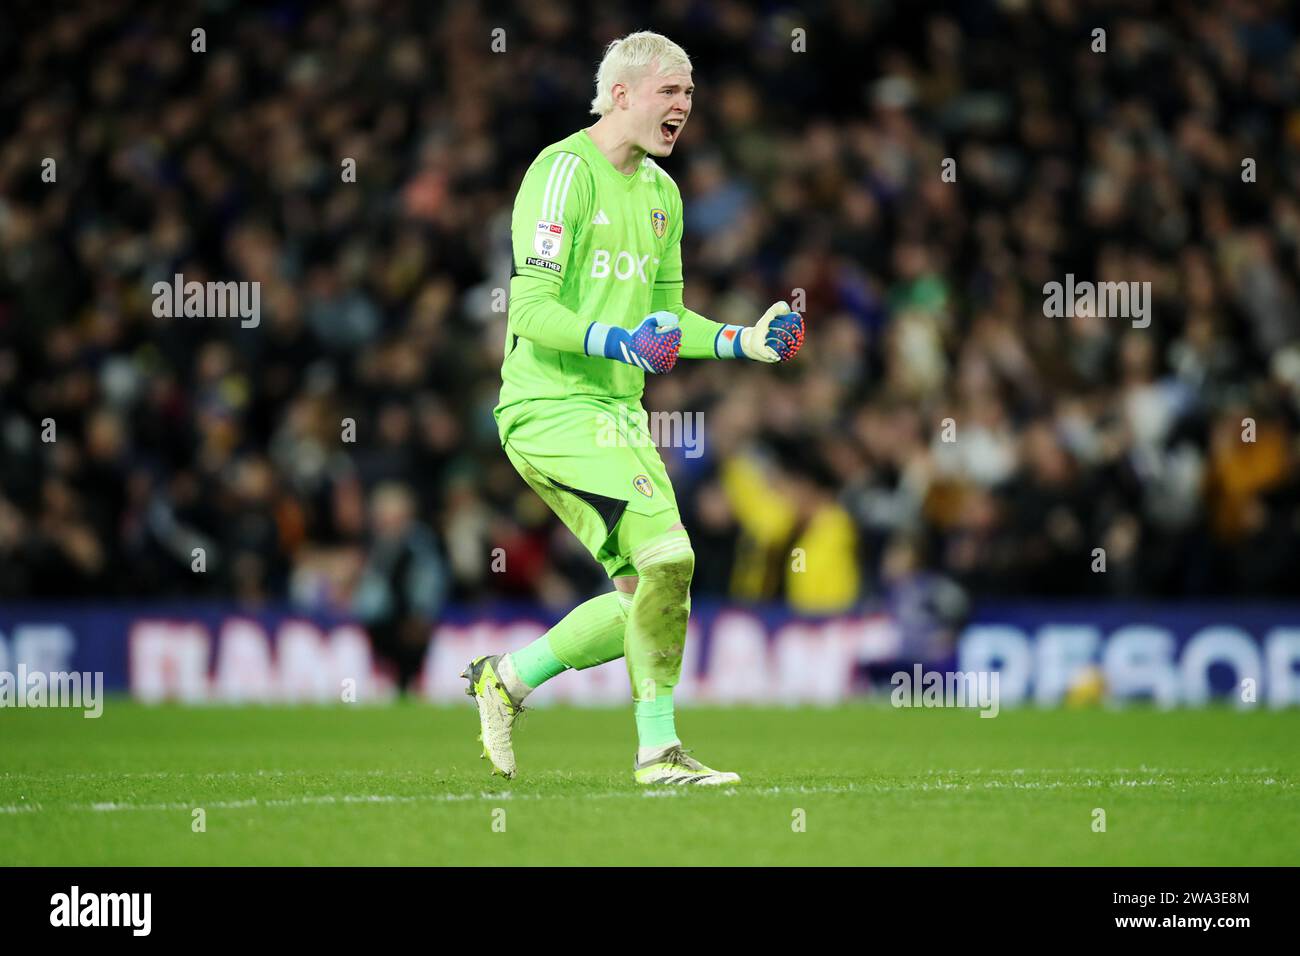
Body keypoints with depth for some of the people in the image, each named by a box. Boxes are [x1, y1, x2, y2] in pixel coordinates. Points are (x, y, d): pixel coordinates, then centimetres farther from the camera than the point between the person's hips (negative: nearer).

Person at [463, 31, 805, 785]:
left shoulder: (661, 192, 16)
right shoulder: (566, 170, -11)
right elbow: (531, 310, -18)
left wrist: (742, 341, 7)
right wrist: (617, 342, -32)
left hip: (617, 410, 9)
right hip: (551, 406, -9)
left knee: (646, 598, 4)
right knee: (668, 555, -21)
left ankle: (506, 679, 21)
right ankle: (658, 749, -12)